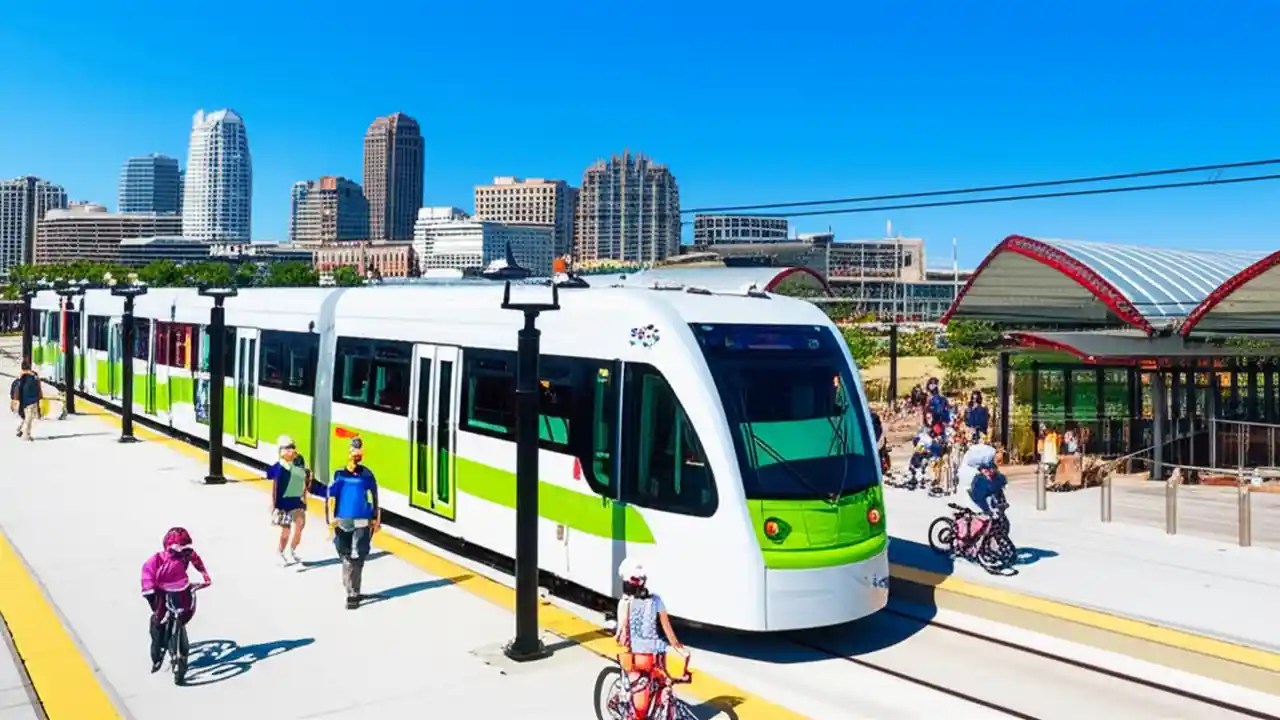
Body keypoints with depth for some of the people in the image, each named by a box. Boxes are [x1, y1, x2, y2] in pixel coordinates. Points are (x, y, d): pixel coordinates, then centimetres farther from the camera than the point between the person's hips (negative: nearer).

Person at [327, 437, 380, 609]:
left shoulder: (367, 475, 1)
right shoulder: (339, 474, 1)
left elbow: (375, 498, 7)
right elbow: (330, 497, -1)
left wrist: (376, 519, 6)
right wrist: (331, 518, -11)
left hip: (362, 523, -1)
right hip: (342, 522, 1)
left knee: (357, 559, -6)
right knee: (346, 558, 9)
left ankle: (353, 594, -5)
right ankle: (352, 591, 22)